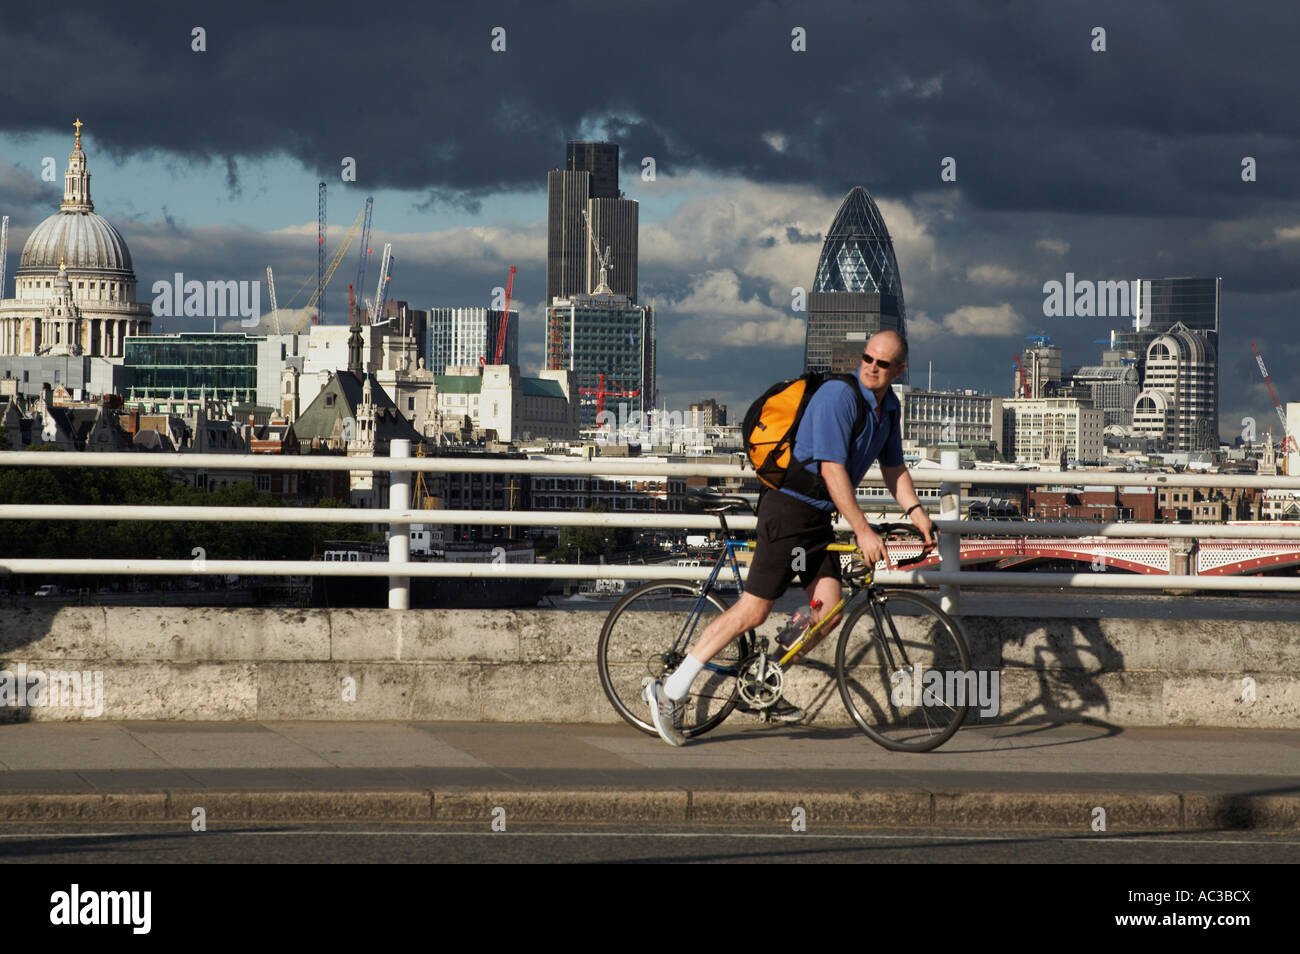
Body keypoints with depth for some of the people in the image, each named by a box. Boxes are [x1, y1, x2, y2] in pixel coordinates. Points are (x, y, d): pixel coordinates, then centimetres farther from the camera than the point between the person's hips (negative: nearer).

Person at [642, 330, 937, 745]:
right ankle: (670, 692, -5)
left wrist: (916, 511, 3)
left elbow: (893, 469, 19)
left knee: (828, 612, -2)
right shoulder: (838, 395, -20)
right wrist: (863, 531, -25)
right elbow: (832, 470, -24)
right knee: (753, 611, -10)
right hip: (790, 506, -9)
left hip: (819, 516, 9)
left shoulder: (888, 406, 9)